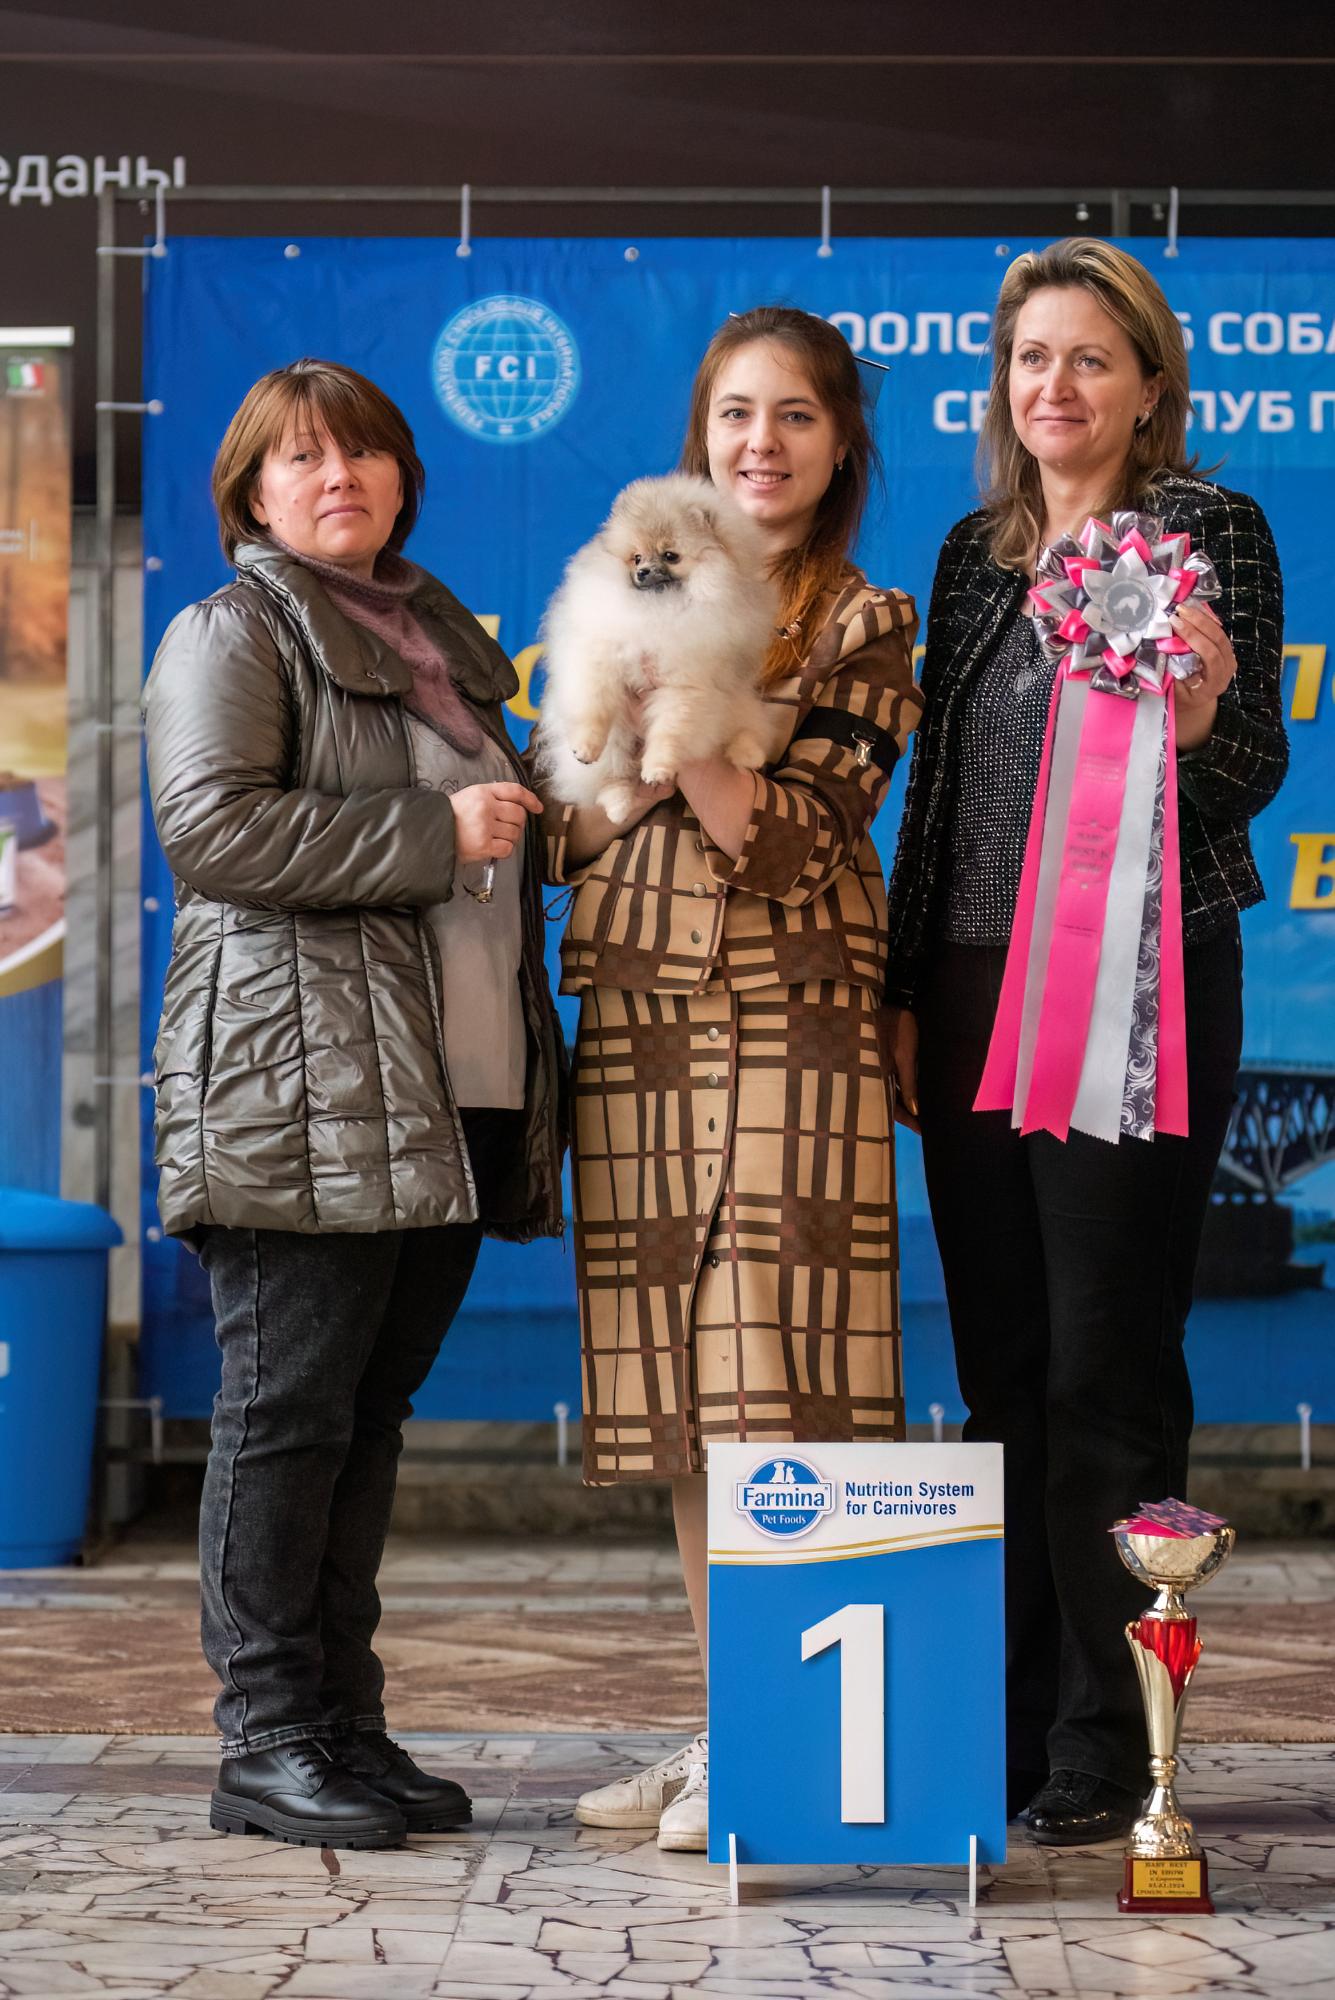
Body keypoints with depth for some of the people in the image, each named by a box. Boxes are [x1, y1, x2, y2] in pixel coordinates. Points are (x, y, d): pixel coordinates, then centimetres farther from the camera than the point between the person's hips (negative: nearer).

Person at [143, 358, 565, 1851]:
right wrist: (435, 831, -16)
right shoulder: (234, 633, -1)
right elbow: (211, 824, -16)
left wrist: (538, 816, 13)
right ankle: (264, 1745, 1)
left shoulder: (436, 639, 23)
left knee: (371, 1415, 10)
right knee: (288, 1413, -5)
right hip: (301, 1099, -7)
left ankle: (345, 1726, 16)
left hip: (449, 1103, 8)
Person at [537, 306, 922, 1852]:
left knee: (773, 1387, -9)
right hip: (634, 1033, 5)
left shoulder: (862, 625, 1)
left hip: (782, 1032, -5)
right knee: (680, 1400, 7)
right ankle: (725, 1732, 15)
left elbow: (790, 844, -10)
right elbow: (568, 836, 14)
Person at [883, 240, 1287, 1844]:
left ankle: (1104, 1756, 1)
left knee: (1108, 1373, -4)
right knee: (1002, 1367, 9)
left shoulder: (1208, 531, -3)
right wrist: (908, 995, 13)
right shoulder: (975, 554, 15)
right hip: (976, 990, 6)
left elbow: (1254, 775, -7)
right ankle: (1006, 1729, 16)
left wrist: (1198, 724, -29)